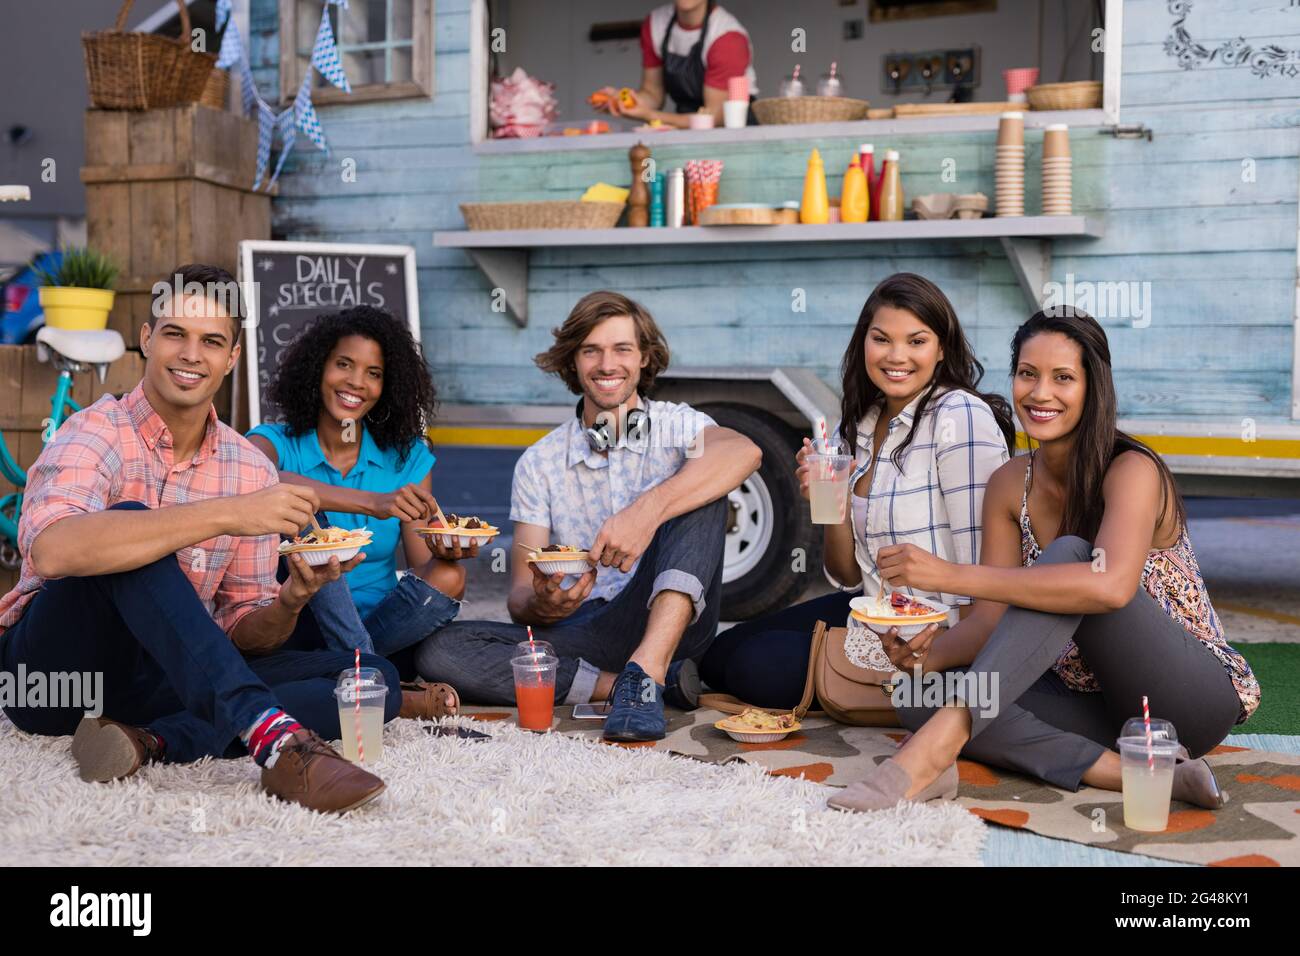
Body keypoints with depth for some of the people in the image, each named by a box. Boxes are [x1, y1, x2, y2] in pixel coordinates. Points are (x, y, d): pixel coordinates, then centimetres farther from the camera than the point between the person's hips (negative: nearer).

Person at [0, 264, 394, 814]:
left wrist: (290, 601, -19)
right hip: (50, 668, -5)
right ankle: (272, 737, -42)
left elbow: (245, 633, 4)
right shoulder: (98, 434, -12)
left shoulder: (251, 470, 3)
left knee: (375, 679, -11)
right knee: (129, 528, -33)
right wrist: (224, 515, -37)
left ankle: (154, 740, -28)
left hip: (162, 678, 5)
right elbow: (50, 549, -35)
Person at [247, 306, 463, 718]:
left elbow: (423, 565, 1)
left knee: (448, 577, -26)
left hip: (376, 631, 2)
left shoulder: (407, 457, 7)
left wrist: (445, 550, -25)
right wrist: (373, 504, -42)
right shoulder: (276, 442, -2)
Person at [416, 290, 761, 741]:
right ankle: (639, 683, -23)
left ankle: (647, 668, -36)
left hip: (667, 622, -2)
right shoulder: (539, 463, 8)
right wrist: (540, 605, -22)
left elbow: (744, 451, -23)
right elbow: (519, 597, 4)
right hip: (580, 632, 2)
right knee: (440, 651, -21)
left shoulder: (676, 425, 3)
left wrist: (648, 510, -37)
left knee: (702, 490, -21)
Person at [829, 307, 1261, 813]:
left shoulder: (1131, 469, -16)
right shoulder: (1009, 485, 2)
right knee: (919, 697, -17)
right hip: (1101, 701, 6)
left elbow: (1112, 586, -37)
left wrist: (951, 574, -39)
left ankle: (939, 743, -39)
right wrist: (928, 652, -25)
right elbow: (992, 620, -2)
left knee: (1067, 555, -30)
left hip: (1196, 696, -6)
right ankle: (1124, 771, -24)